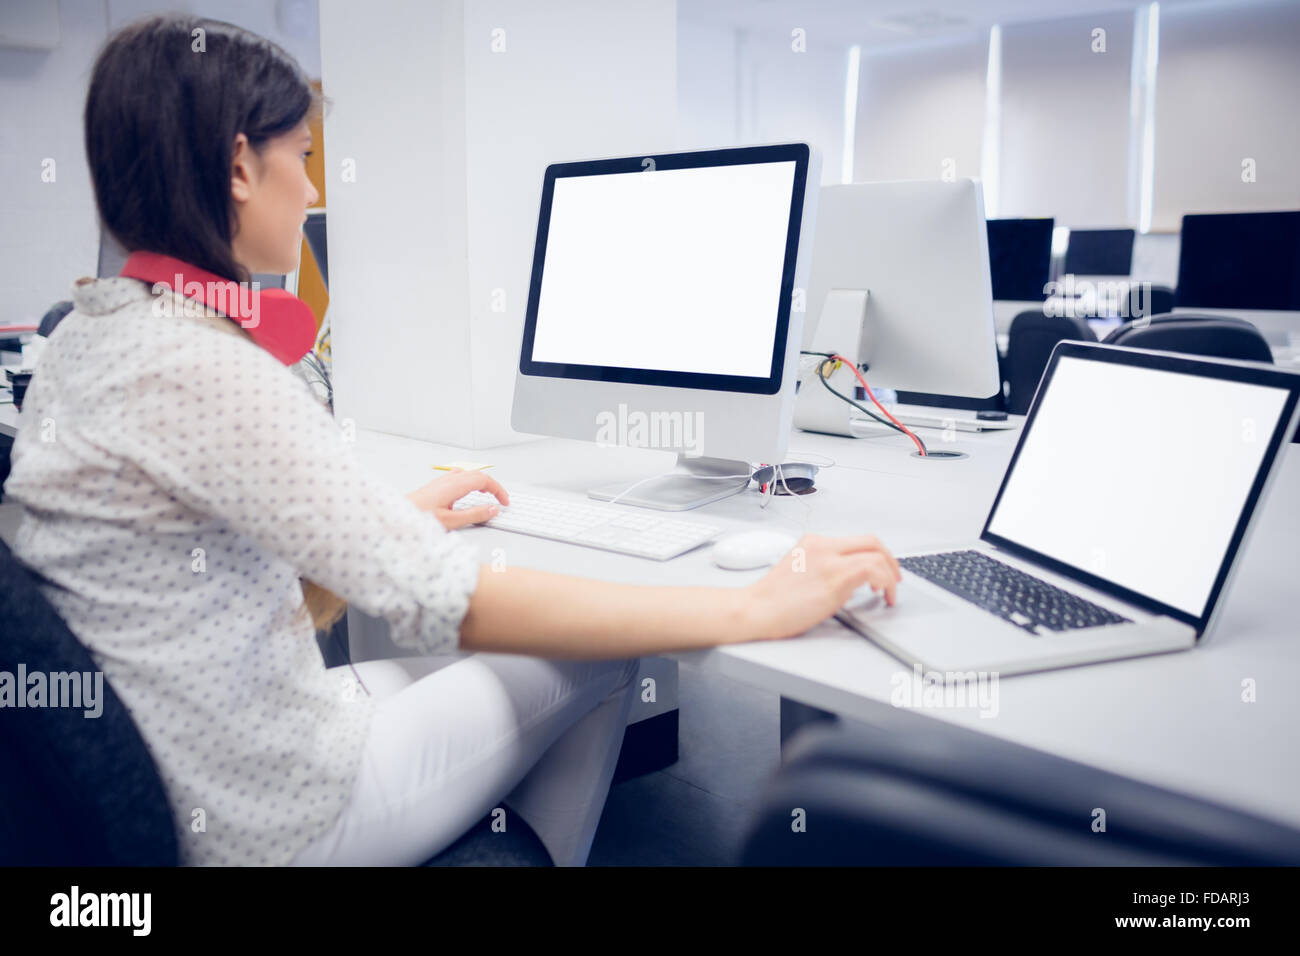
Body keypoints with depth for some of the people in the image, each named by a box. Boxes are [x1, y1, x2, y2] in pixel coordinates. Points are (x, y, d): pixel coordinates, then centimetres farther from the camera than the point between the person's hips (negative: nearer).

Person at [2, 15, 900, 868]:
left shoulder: (86, 334, 5)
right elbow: (452, 604, -31)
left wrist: (397, 524, 11)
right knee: (599, 660, 7)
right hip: (263, 819, -8)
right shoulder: (202, 369, -26)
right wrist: (757, 607, -26)